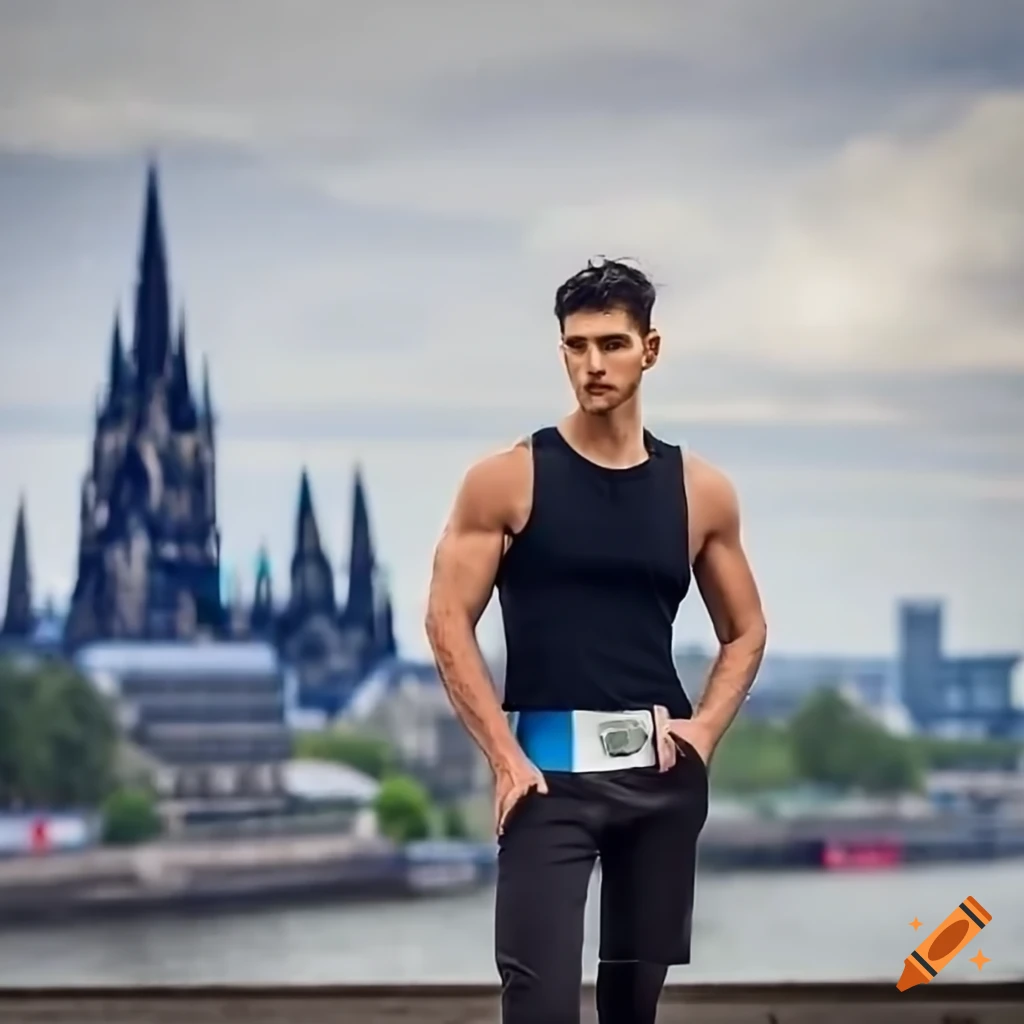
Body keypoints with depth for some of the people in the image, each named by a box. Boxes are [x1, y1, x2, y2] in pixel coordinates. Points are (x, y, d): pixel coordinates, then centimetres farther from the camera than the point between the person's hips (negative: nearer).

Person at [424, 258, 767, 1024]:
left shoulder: (700, 490, 8)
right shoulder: (507, 479, -2)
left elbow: (745, 630, 17)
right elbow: (448, 622, -3)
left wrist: (705, 729, 1)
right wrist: (504, 755, -11)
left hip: (661, 767, 4)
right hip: (550, 765, -3)